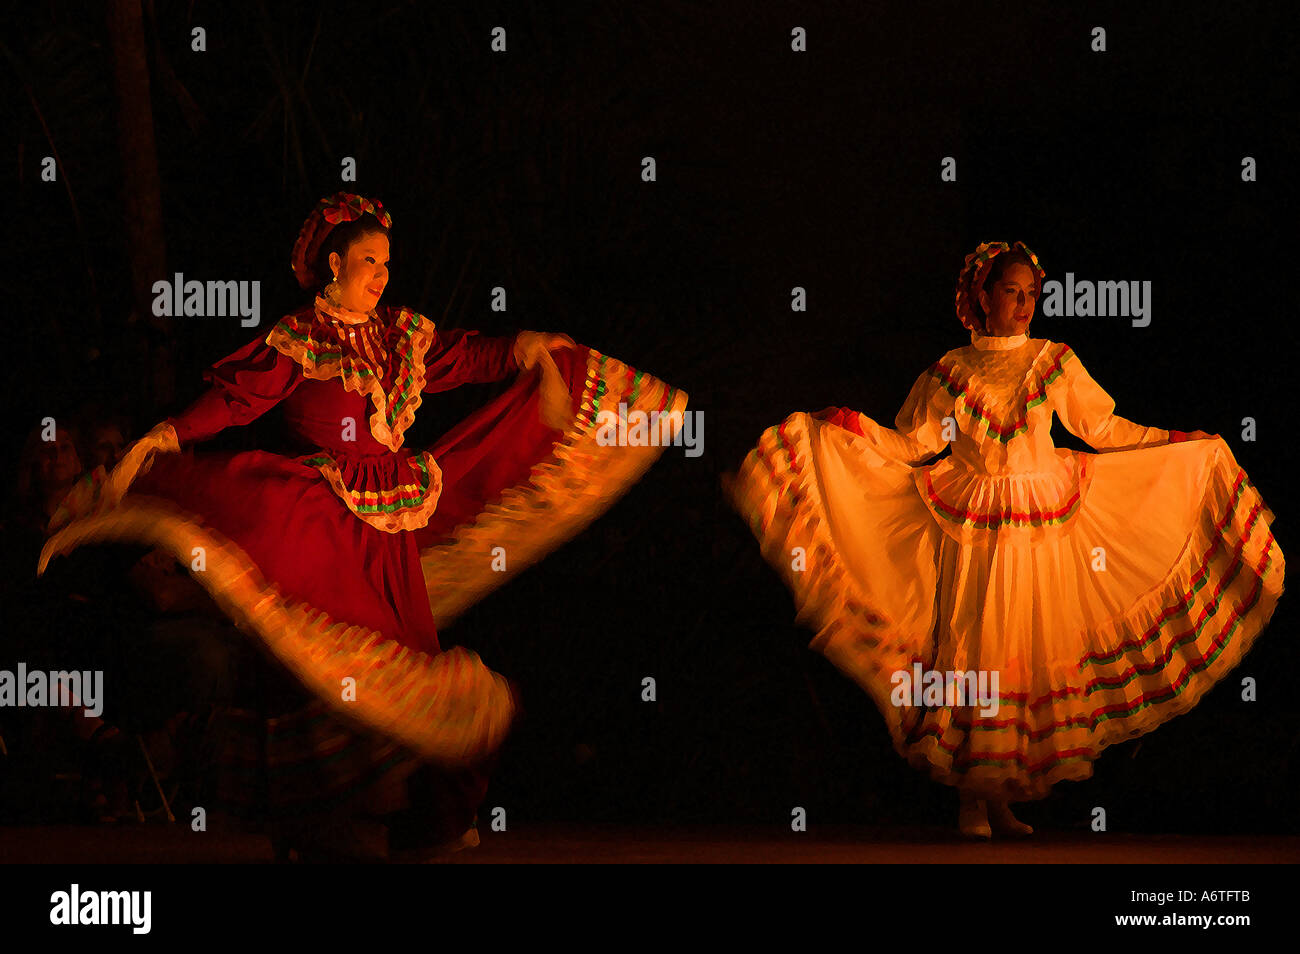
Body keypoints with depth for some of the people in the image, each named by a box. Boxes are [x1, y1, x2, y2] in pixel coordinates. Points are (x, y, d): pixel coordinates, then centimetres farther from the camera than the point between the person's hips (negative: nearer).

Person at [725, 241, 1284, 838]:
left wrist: (1188, 444, 8)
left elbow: (1105, 429, 12)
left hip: (1043, 530, 1)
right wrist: (850, 427, -5)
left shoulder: (1055, 363, 7)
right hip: (971, 530, -1)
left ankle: (1003, 798, 3)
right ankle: (971, 799, -3)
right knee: (972, 649, -7)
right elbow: (910, 446, 9)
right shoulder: (949, 373, 5)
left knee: (1033, 651, -2)